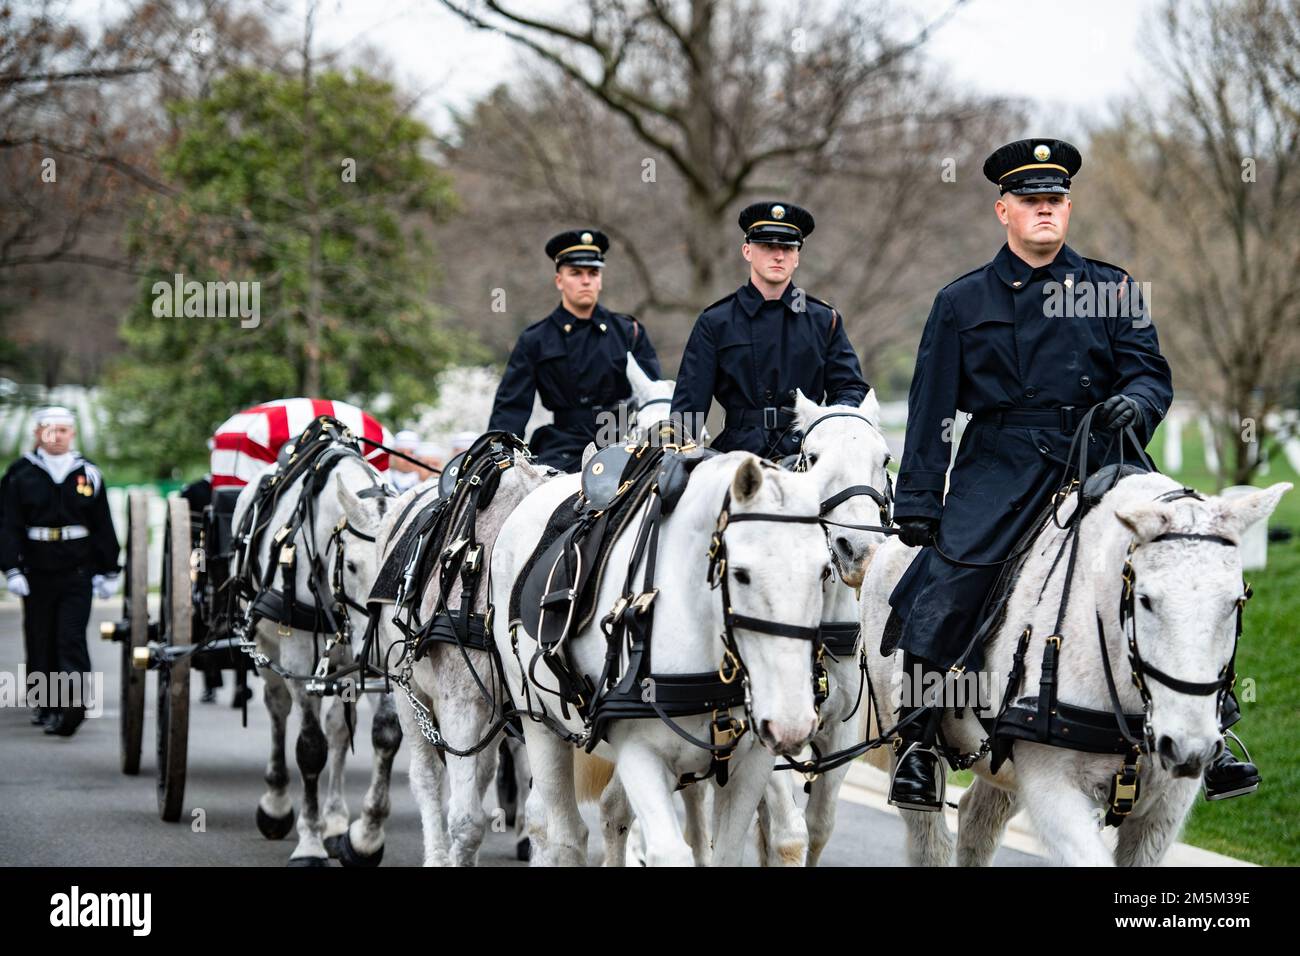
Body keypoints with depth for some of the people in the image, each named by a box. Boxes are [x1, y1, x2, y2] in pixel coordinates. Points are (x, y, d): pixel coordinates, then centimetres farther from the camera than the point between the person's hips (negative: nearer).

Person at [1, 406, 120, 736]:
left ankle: (73, 701, -20)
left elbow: (103, 528, 11)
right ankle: (44, 704, 15)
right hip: (37, 571, 1)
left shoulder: (87, 474, 6)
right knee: (40, 640, 5)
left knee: (71, 637, -11)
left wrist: (108, 572, 9)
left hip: (77, 572, -1)